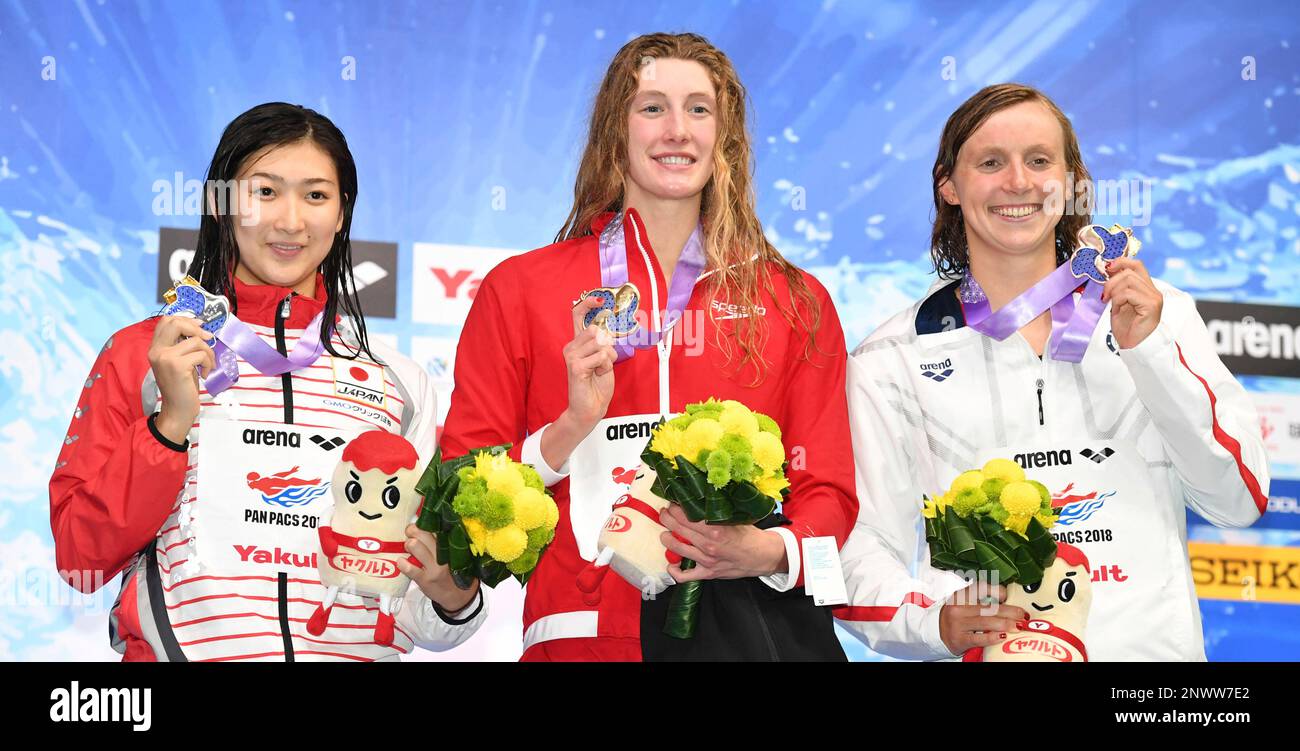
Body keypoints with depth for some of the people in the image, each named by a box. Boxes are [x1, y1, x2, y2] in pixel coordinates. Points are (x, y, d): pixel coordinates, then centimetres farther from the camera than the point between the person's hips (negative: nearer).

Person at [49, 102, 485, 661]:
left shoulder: (400, 384, 12)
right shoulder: (141, 355, 7)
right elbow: (80, 561, 1)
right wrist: (171, 425, -8)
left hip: (355, 652, 3)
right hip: (184, 647, -2)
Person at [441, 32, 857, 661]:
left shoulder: (797, 302, 10)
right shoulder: (518, 290, 6)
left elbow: (828, 494, 9)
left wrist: (772, 552, -11)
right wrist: (572, 427, -13)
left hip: (753, 632, 1)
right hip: (585, 634, -1)